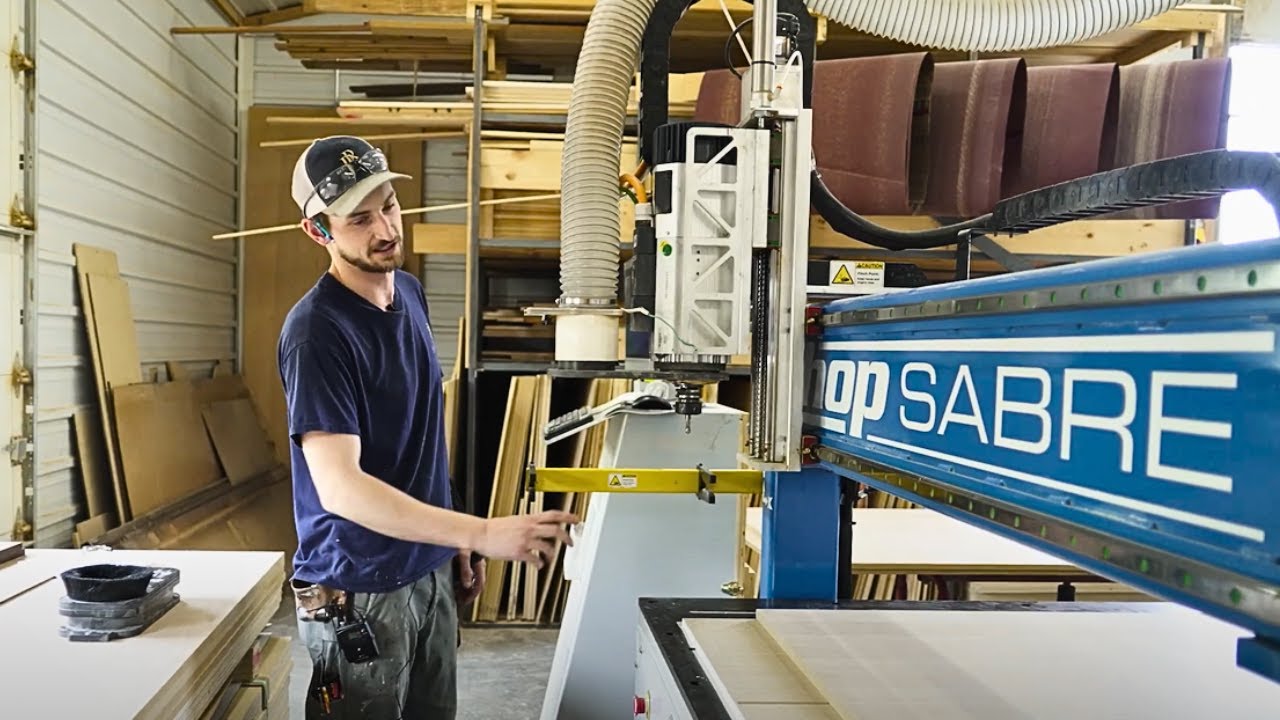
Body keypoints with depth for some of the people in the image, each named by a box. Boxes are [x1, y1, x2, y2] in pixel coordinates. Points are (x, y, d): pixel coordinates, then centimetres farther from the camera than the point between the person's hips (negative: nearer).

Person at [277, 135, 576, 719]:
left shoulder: (410, 293, 3)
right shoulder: (317, 331, -21)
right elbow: (339, 487, -28)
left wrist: (454, 541, 13)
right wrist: (482, 533, -33)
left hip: (429, 571, 7)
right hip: (359, 590, -7)